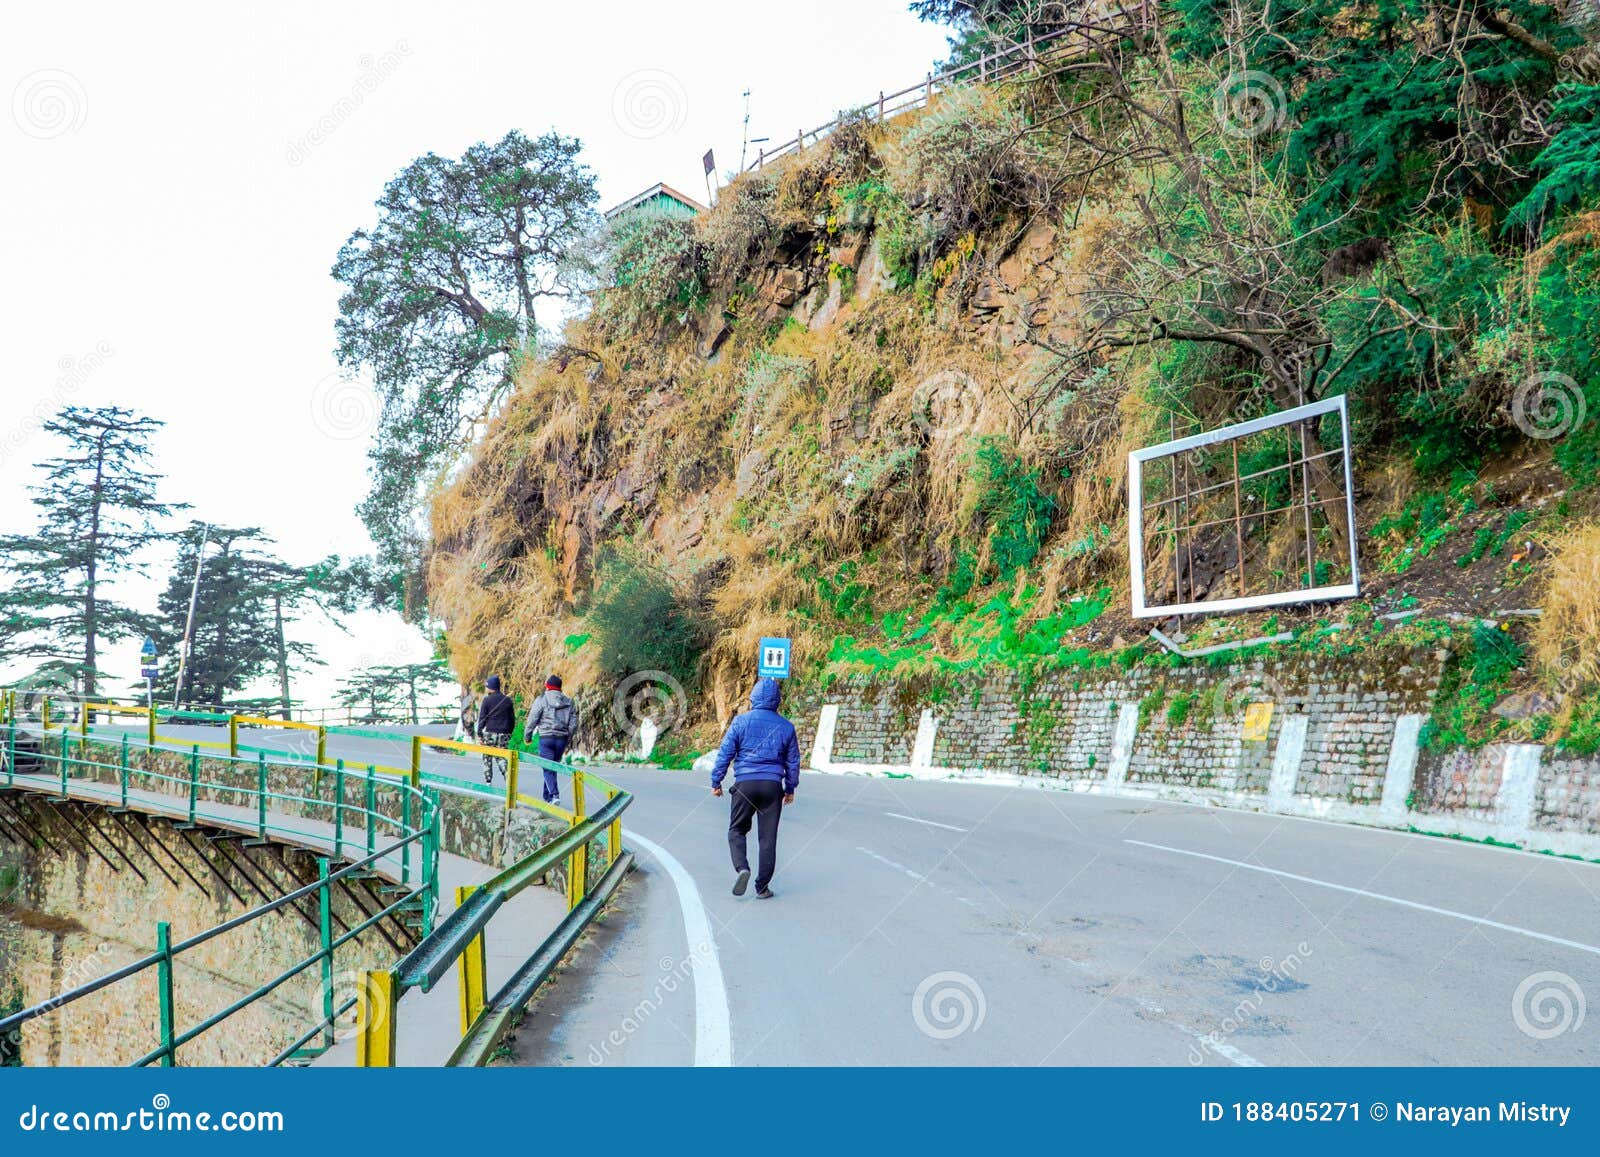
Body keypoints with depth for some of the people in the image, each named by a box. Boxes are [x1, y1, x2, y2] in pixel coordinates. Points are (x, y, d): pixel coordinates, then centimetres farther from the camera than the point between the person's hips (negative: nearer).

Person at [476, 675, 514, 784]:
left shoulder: (487, 700, -4)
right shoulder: (507, 700, 8)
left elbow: (482, 718, -5)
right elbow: (513, 719, 11)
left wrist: (479, 734, -2)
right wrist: (509, 733, 18)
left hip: (490, 734, -3)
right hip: (504, 735, 3)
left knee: (487, 759, 8)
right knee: (501, 758, 5)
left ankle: (488, 782, 8)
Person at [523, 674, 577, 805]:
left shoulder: (541, 700, -4)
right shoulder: (569, 702, 10)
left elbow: (532, 720, -3)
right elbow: (573, 724, 10)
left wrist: (527, 737, 10)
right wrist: (568, 742, 19)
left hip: (546, 738, -4)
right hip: (562, 739, 4)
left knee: (548, 769, -3)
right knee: (553, 767, 15)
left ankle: (554, 795, -19)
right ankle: (547, 797, 20)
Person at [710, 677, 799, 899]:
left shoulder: (741, 721, -1)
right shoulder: (786, 726, 5)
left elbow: (725, 753, -1)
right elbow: (793, 761, 12)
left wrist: (716, 781, 8)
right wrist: (790, 789, 23)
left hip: (745, 783, -1)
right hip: (773, 785, 1)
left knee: (737, 830, 13)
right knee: (768, 837, 6)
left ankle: (741, 868, -11)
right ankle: (762, 887, 9)